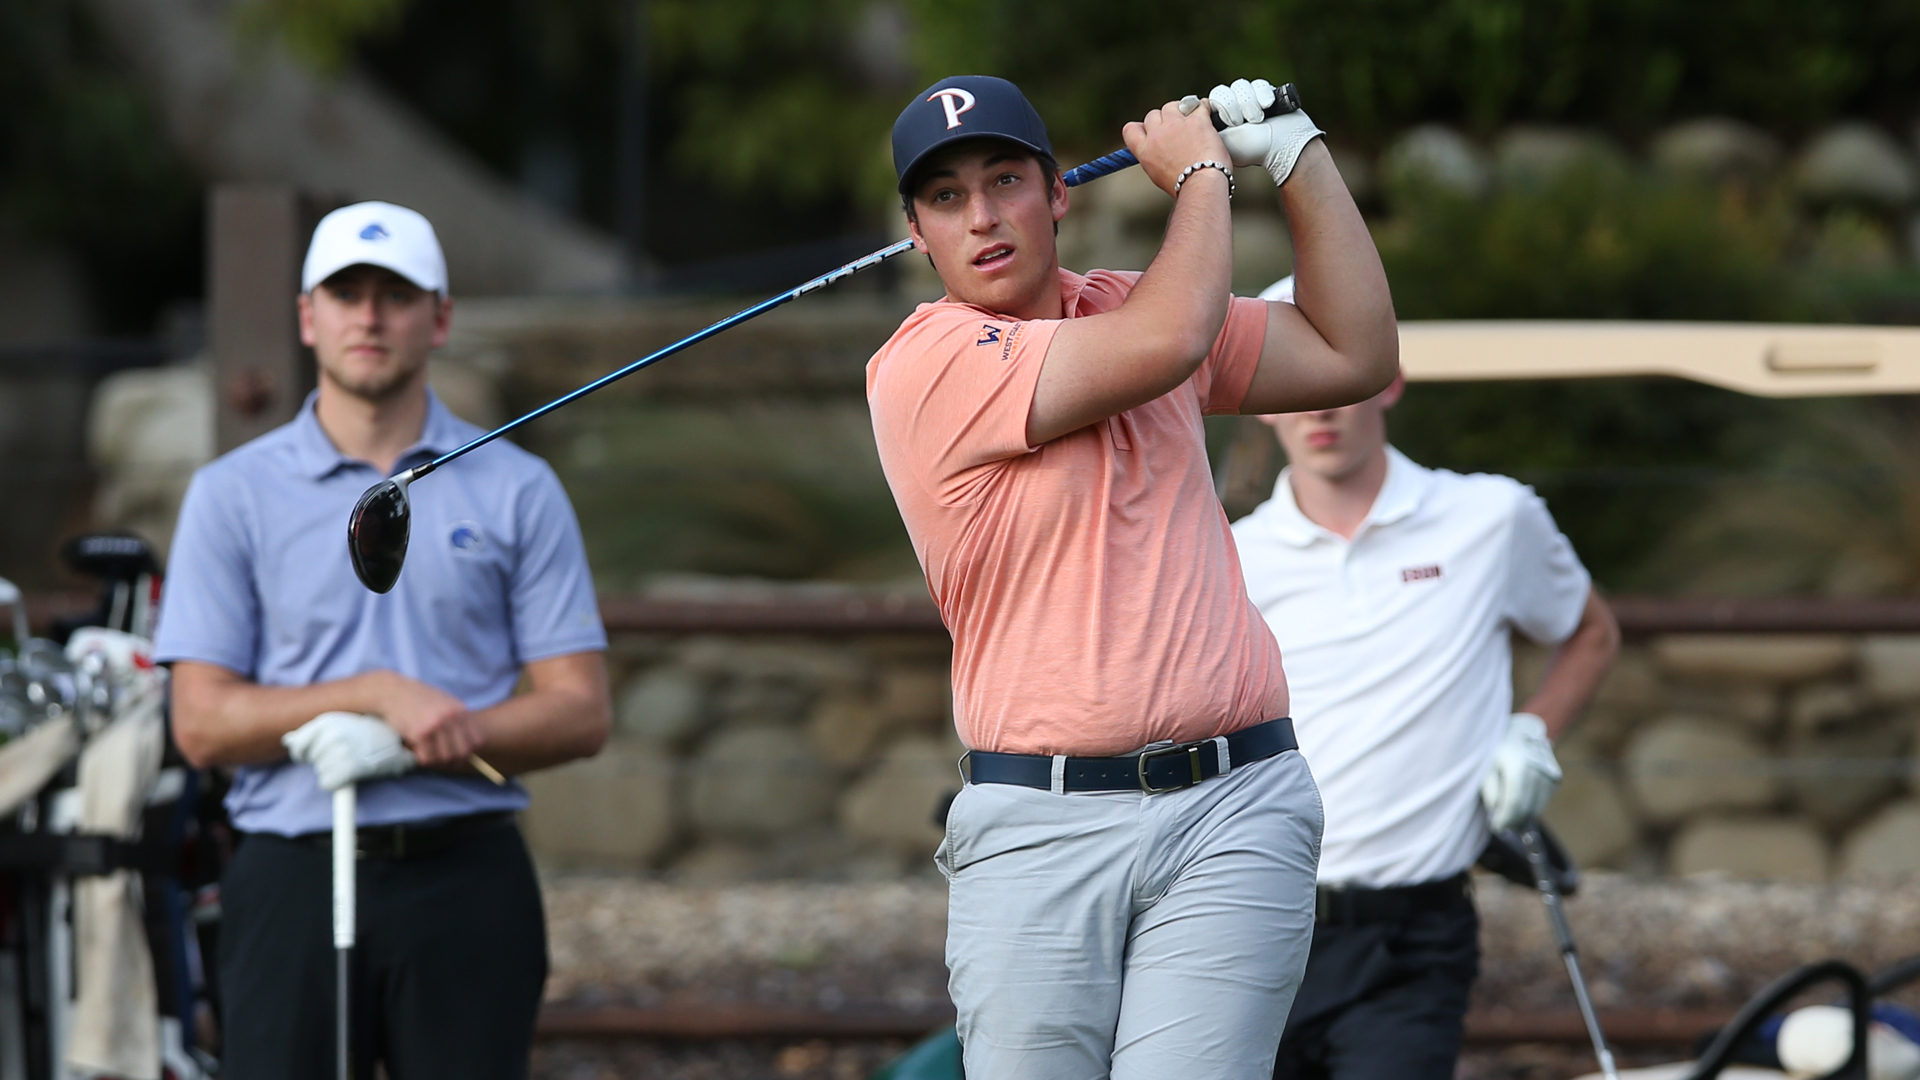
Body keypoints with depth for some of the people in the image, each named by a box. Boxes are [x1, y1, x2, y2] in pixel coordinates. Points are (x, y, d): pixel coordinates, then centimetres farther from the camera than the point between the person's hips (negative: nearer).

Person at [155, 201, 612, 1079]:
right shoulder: (233, 495, 6)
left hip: (468, 880, 1)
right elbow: (203, 725, -1)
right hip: (295, 876, 0)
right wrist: (378, 693, -13)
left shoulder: (518, 491, 8)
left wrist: (409, 740, -12)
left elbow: (578, 713, 3)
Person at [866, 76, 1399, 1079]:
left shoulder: (1126, 307, 16)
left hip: (1231, 810, 3)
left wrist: (1298, 159, 15)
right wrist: (1200, 174, 2)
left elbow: (1354, 356, 21)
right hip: (1036, 829, -3)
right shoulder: (924, 364, -6)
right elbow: (1168, 345, -15)